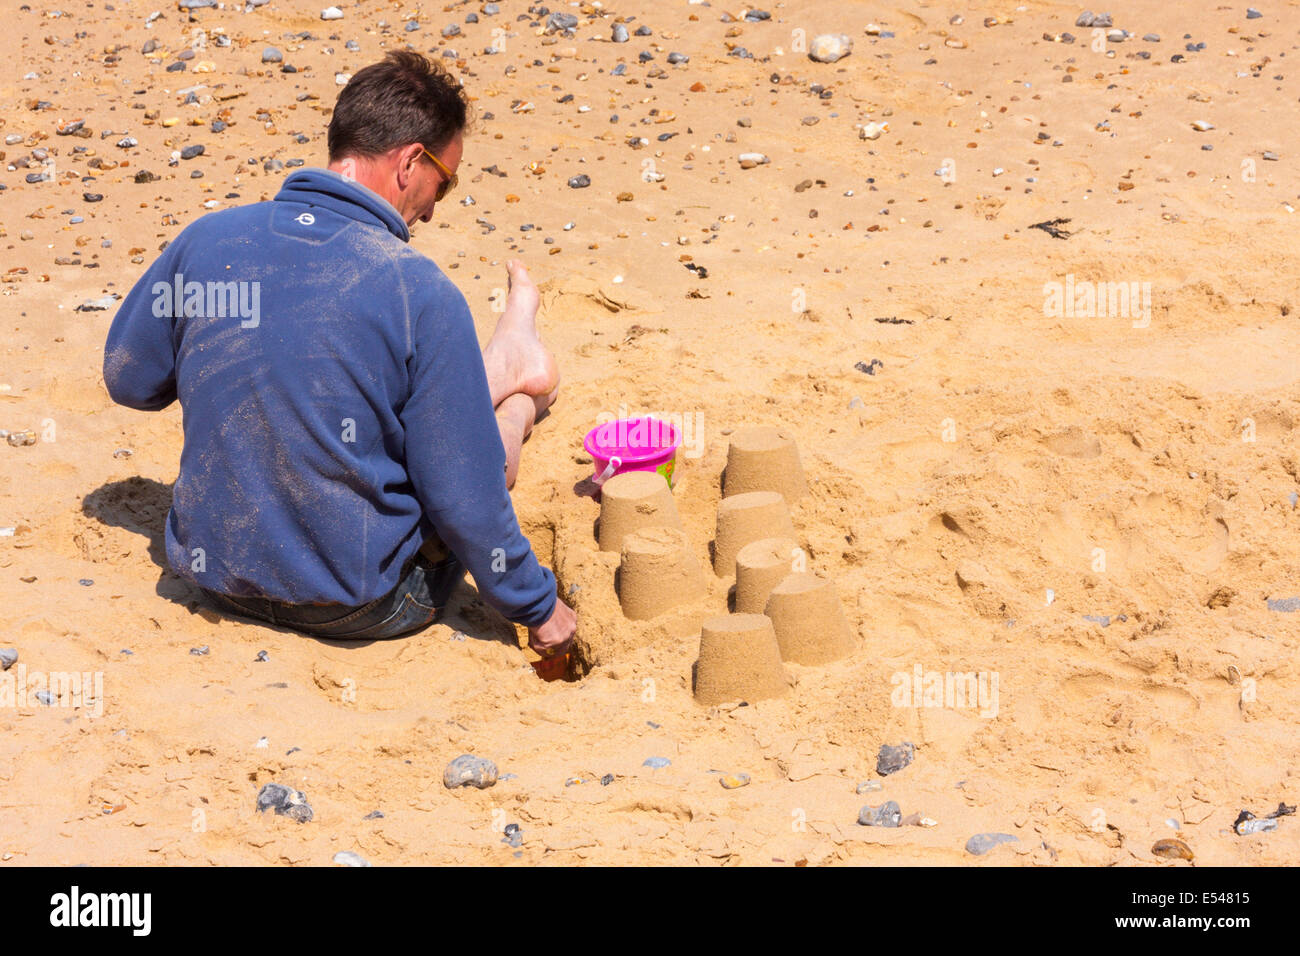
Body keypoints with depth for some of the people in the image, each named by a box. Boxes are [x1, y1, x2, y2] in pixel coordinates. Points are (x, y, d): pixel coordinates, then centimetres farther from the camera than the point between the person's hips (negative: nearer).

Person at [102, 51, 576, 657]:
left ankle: (504, 366, 48)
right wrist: (539, 607, -1)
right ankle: (513, 367, 46)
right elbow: (463, 498, -16)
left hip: (216, 576, 5)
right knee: (517, 402, 20)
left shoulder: (201, 242, -8)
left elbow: (126, 381, 8)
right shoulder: (419, 292, -21)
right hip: (357, 606, -4)